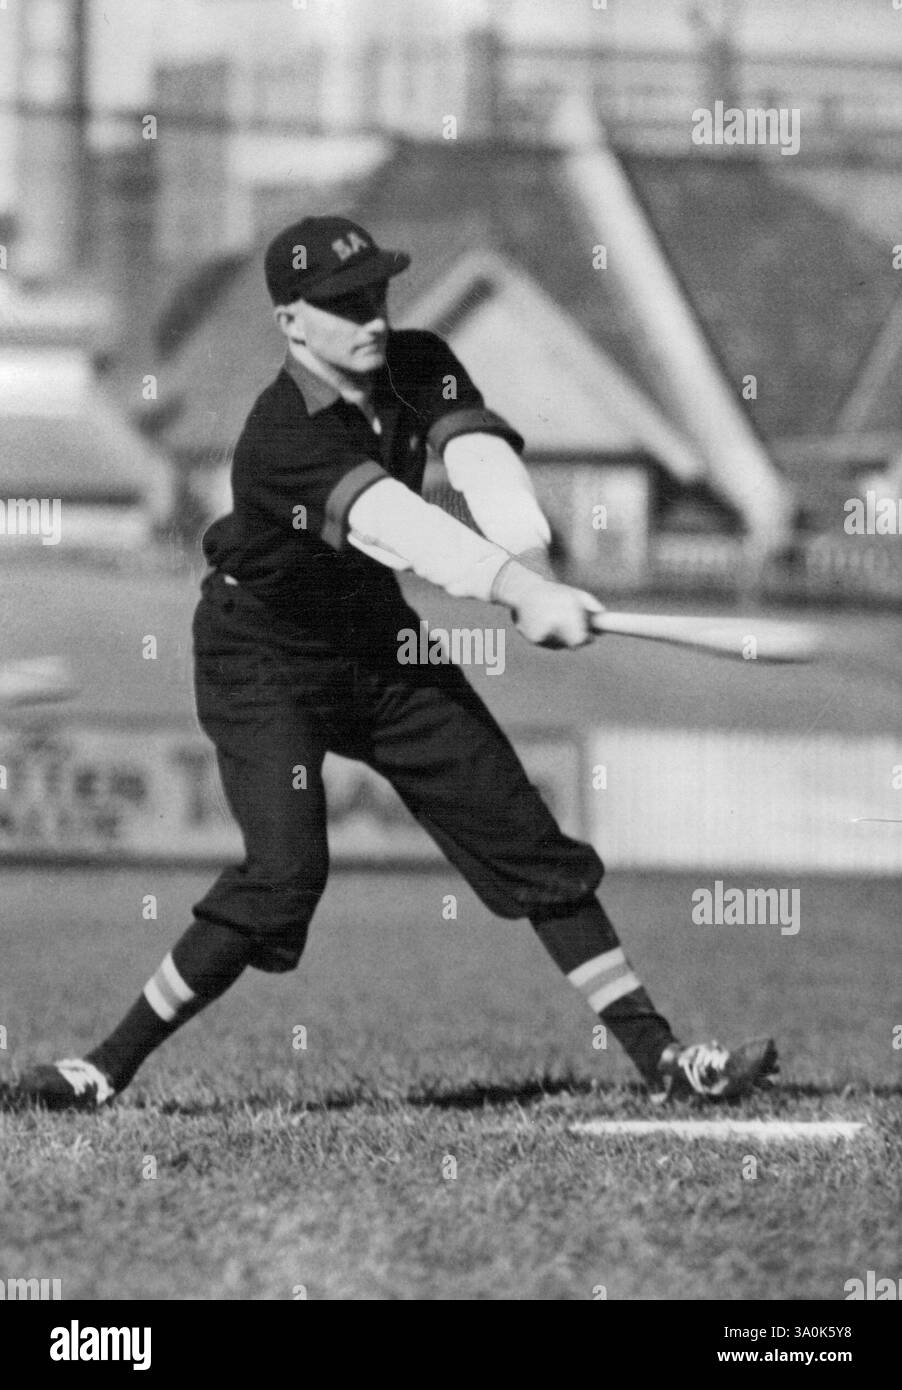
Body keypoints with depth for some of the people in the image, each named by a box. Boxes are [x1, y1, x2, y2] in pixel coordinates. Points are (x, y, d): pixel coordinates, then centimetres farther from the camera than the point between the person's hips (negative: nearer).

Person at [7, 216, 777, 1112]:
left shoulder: (418, 367, -8)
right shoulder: (284, 435, -30)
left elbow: (482, 457, -26)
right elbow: (388, 521, -44)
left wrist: (529, 563, -46)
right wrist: (516, 590, -58)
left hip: (377, 636, 7)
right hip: (263, 654, -7)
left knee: (523, 837, 3)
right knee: (285, 870, -23)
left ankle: (659, 1057, 7)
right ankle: (109, 1065, -14)